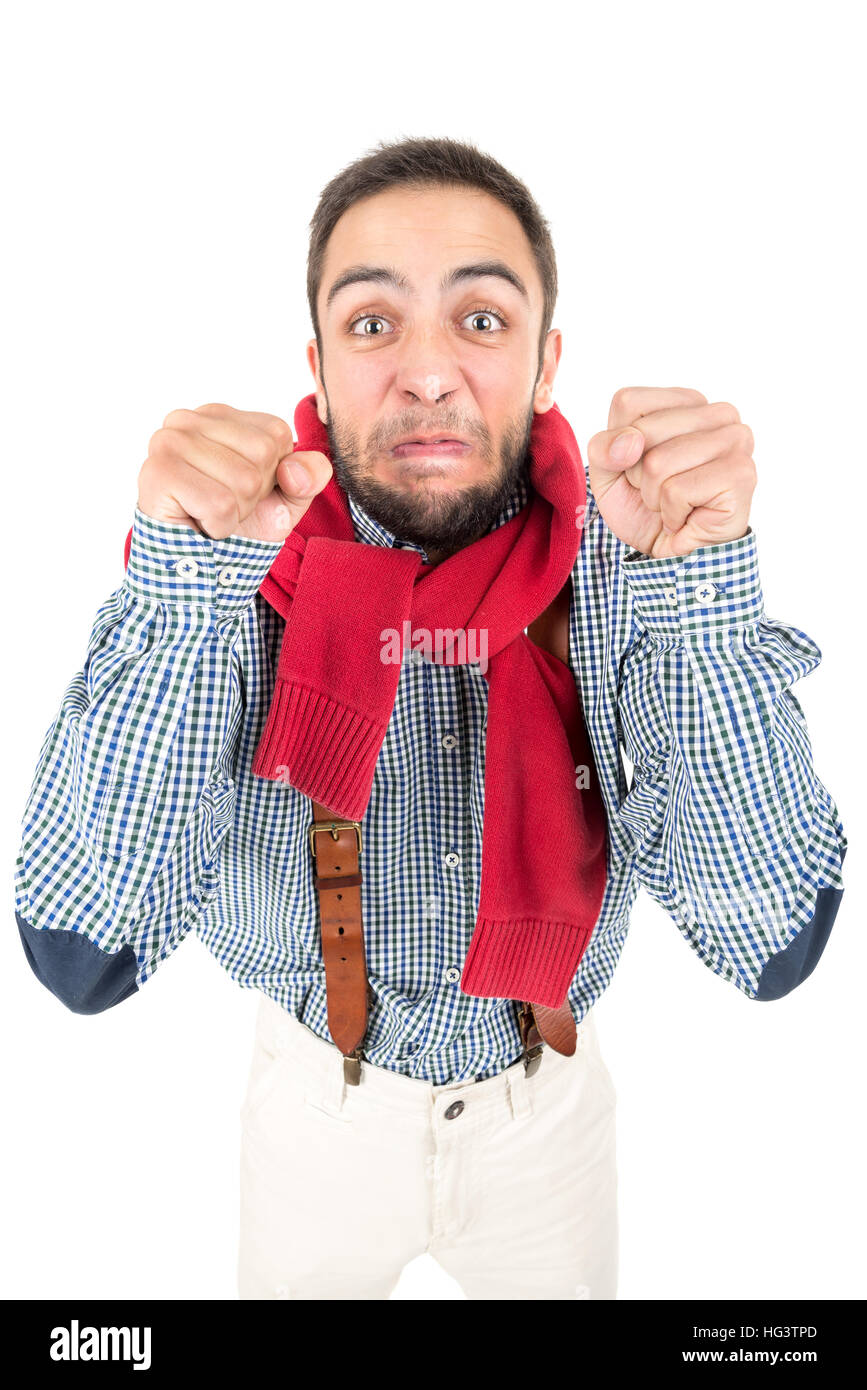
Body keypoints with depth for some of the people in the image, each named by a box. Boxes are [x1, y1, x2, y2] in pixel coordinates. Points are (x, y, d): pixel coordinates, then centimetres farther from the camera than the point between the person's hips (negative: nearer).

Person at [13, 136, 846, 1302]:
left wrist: (700, 580, -35)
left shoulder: (622, 568, -19)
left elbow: (772, 947, -25)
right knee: (300, 1283, 27)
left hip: (548, 1108, 1)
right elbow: (86, 956, -28)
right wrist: (186, 586, -37)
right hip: (318, 1107, 0)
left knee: (567, 1289, 28)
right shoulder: (237, 576, -21)